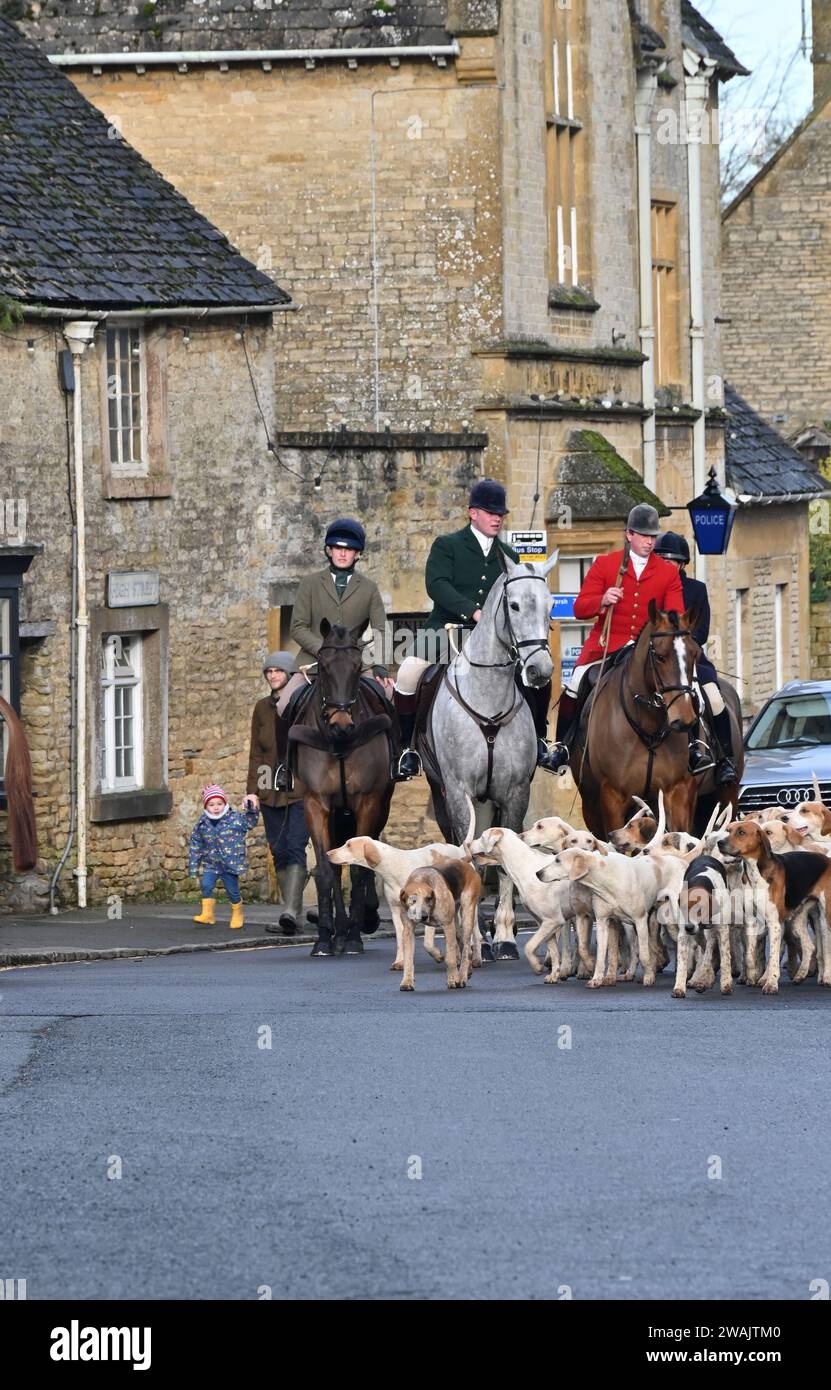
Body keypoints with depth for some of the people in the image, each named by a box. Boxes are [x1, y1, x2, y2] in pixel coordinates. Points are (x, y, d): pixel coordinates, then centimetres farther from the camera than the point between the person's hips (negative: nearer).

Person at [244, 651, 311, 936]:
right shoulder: (262, 708, 12)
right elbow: (255, 752, 11)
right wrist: (252, 790, 3)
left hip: (302, 789, -5)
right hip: (271, 791, 5)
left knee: (295, 848, -16)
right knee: (279, 853, 4)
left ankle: (290, 910, -26)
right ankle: (295, 916, 10)